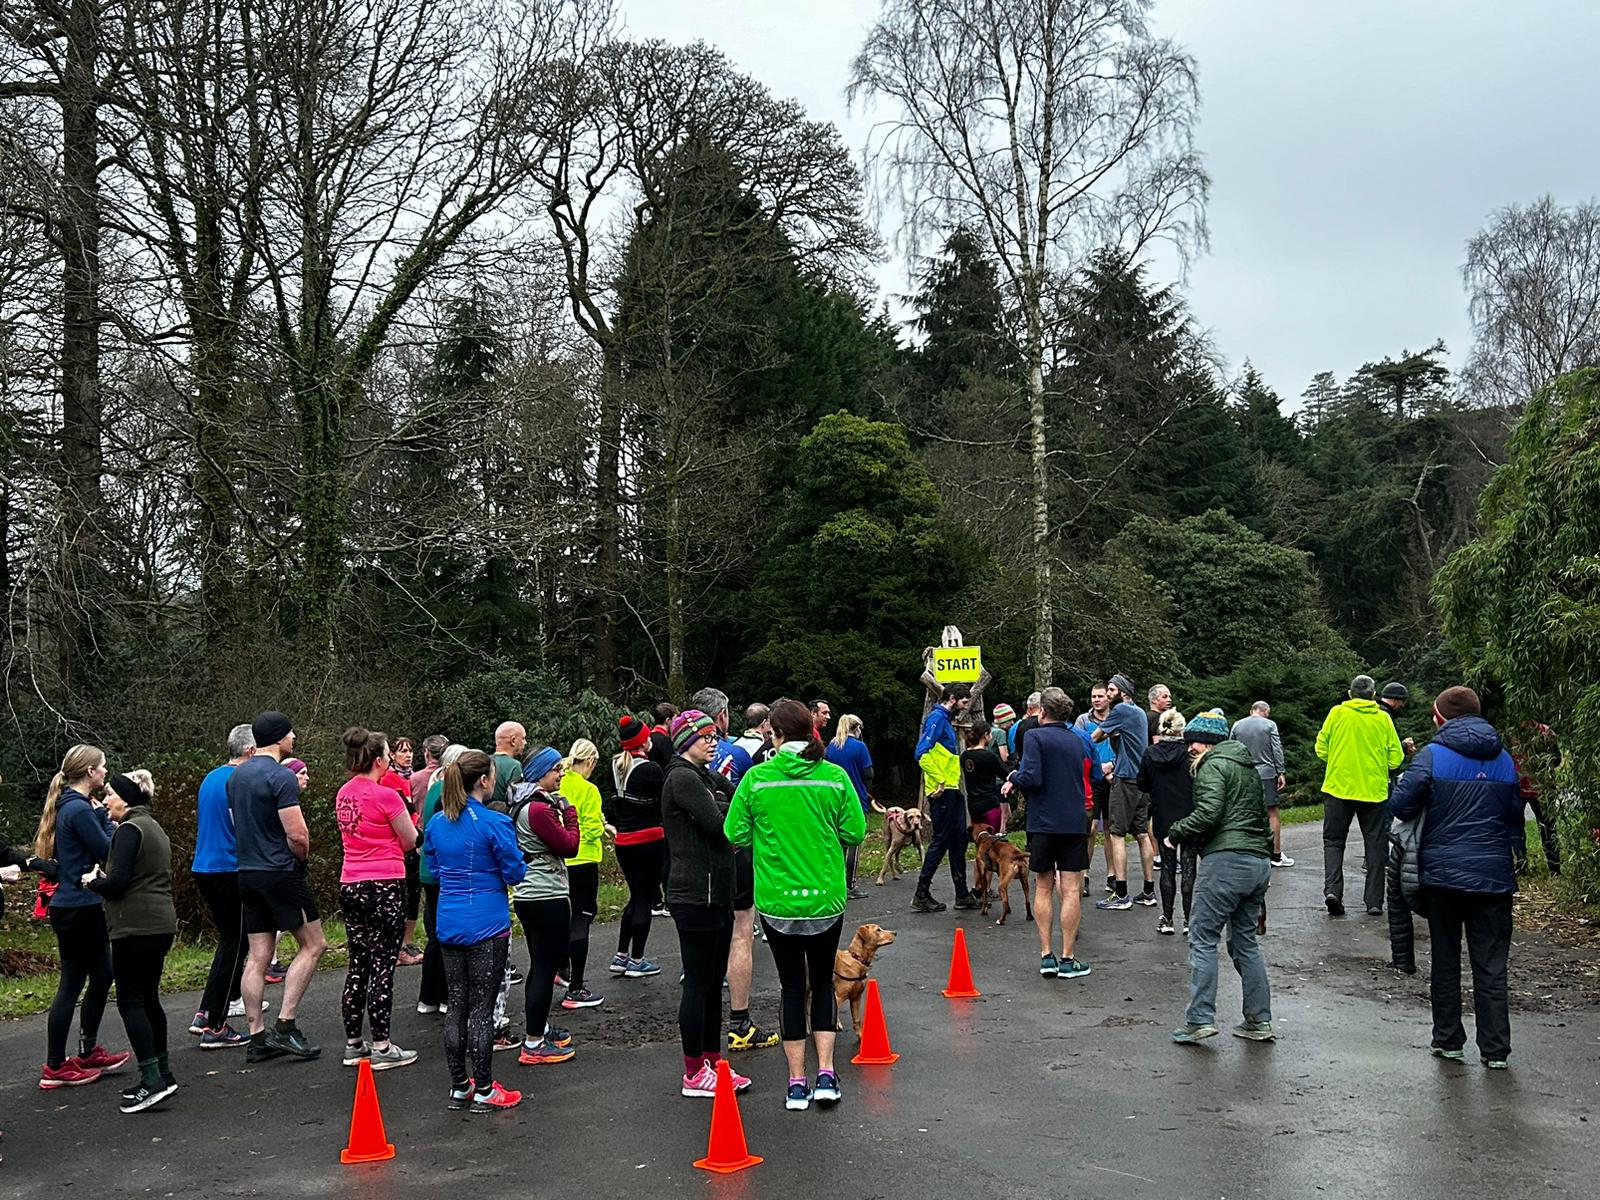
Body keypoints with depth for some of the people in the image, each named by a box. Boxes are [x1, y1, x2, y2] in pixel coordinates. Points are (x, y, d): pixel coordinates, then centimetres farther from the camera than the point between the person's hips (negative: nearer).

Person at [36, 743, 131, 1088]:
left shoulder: (72, 805, 12)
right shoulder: (80, 809, -18)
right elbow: (107, 852, -15)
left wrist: (103, 816, 4)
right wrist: (105, 816, -4)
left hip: (83, 907, 10)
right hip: (78, 909, -10)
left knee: (102, 976, 16)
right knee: (72, 984, 0)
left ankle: (88, 1053, 26)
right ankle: (55, 1068, 8)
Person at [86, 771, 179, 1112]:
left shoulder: (129, 830, -11)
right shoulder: (153, 828, 19)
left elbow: (118, 882, -18)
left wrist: (93, 881, 1)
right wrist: (105, 879, 14)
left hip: (136, 928, -10)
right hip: (161, 924, 10)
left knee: (130, 1001, -6)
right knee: (148, 998, 16)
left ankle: (152, 1080, -10)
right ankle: (162, 1073, 20)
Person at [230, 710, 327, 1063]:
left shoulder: (236, 776, 12)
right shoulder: (281, 776, -15)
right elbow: (297, 834, -19)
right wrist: (302, 857, 1)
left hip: (247, 873, 8)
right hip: (280, 873, -8)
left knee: (258, 956, 9)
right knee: (313, 944, 2)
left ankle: (257, 1038, 11)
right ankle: (285, 1026, -2)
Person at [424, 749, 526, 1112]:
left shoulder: (435, 823, 5)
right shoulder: (494, 822, -15)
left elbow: (433, 869, 15)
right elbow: (515, 874, -10)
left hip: (449, 924, 6)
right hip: (487, 925, -6)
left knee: (457, 1006, 13)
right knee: (482, 1008, 1)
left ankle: (459, 1087, 21)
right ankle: (484, 1091, 10)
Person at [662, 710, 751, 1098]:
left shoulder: (707, 776, 17)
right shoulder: (683, 778, -14)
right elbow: (718, 824, -21)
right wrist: (732, 804, -4)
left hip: (716, 892, 9)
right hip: (696, 895, -9)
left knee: (713, 982, 14)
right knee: (699, 982, -1)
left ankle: (712, 1062, 24)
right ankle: (694, 1073, 8)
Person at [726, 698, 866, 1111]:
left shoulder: (756, 779, -9)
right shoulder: (835, 777, -7)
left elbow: (735, 835, -5)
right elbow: (855, 832, -3)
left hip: (776, 901, -1)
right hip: (826, 898, 1)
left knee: (792, 986, 12)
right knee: (822, 982, 18)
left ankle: (797, 1083, 15)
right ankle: (826, 1075, 11)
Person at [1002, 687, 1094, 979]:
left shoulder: (1036, 736, -8)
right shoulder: (1077, 739, 11)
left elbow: (1032, 777, -19)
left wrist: (1014, 779, 1)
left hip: (1043, 823, -3)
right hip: (1075, 821, 3)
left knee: (1043, 889, 8)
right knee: (1071, 890, 2)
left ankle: (1046, 956, 8)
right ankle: (1067, 959, 3)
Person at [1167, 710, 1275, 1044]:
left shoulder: (1213, 765, -4)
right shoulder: (1248, 766, 23)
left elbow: (1208, 813, -17)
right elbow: (1262, 813, 22)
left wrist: (1175, 834, -4)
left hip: (1227, 860, -9)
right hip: (1259, 861, 9)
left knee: (1203, 939, -3)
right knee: (1245, 941, 15)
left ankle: (1200, 1019, -6)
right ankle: (1259, 1020, 15)